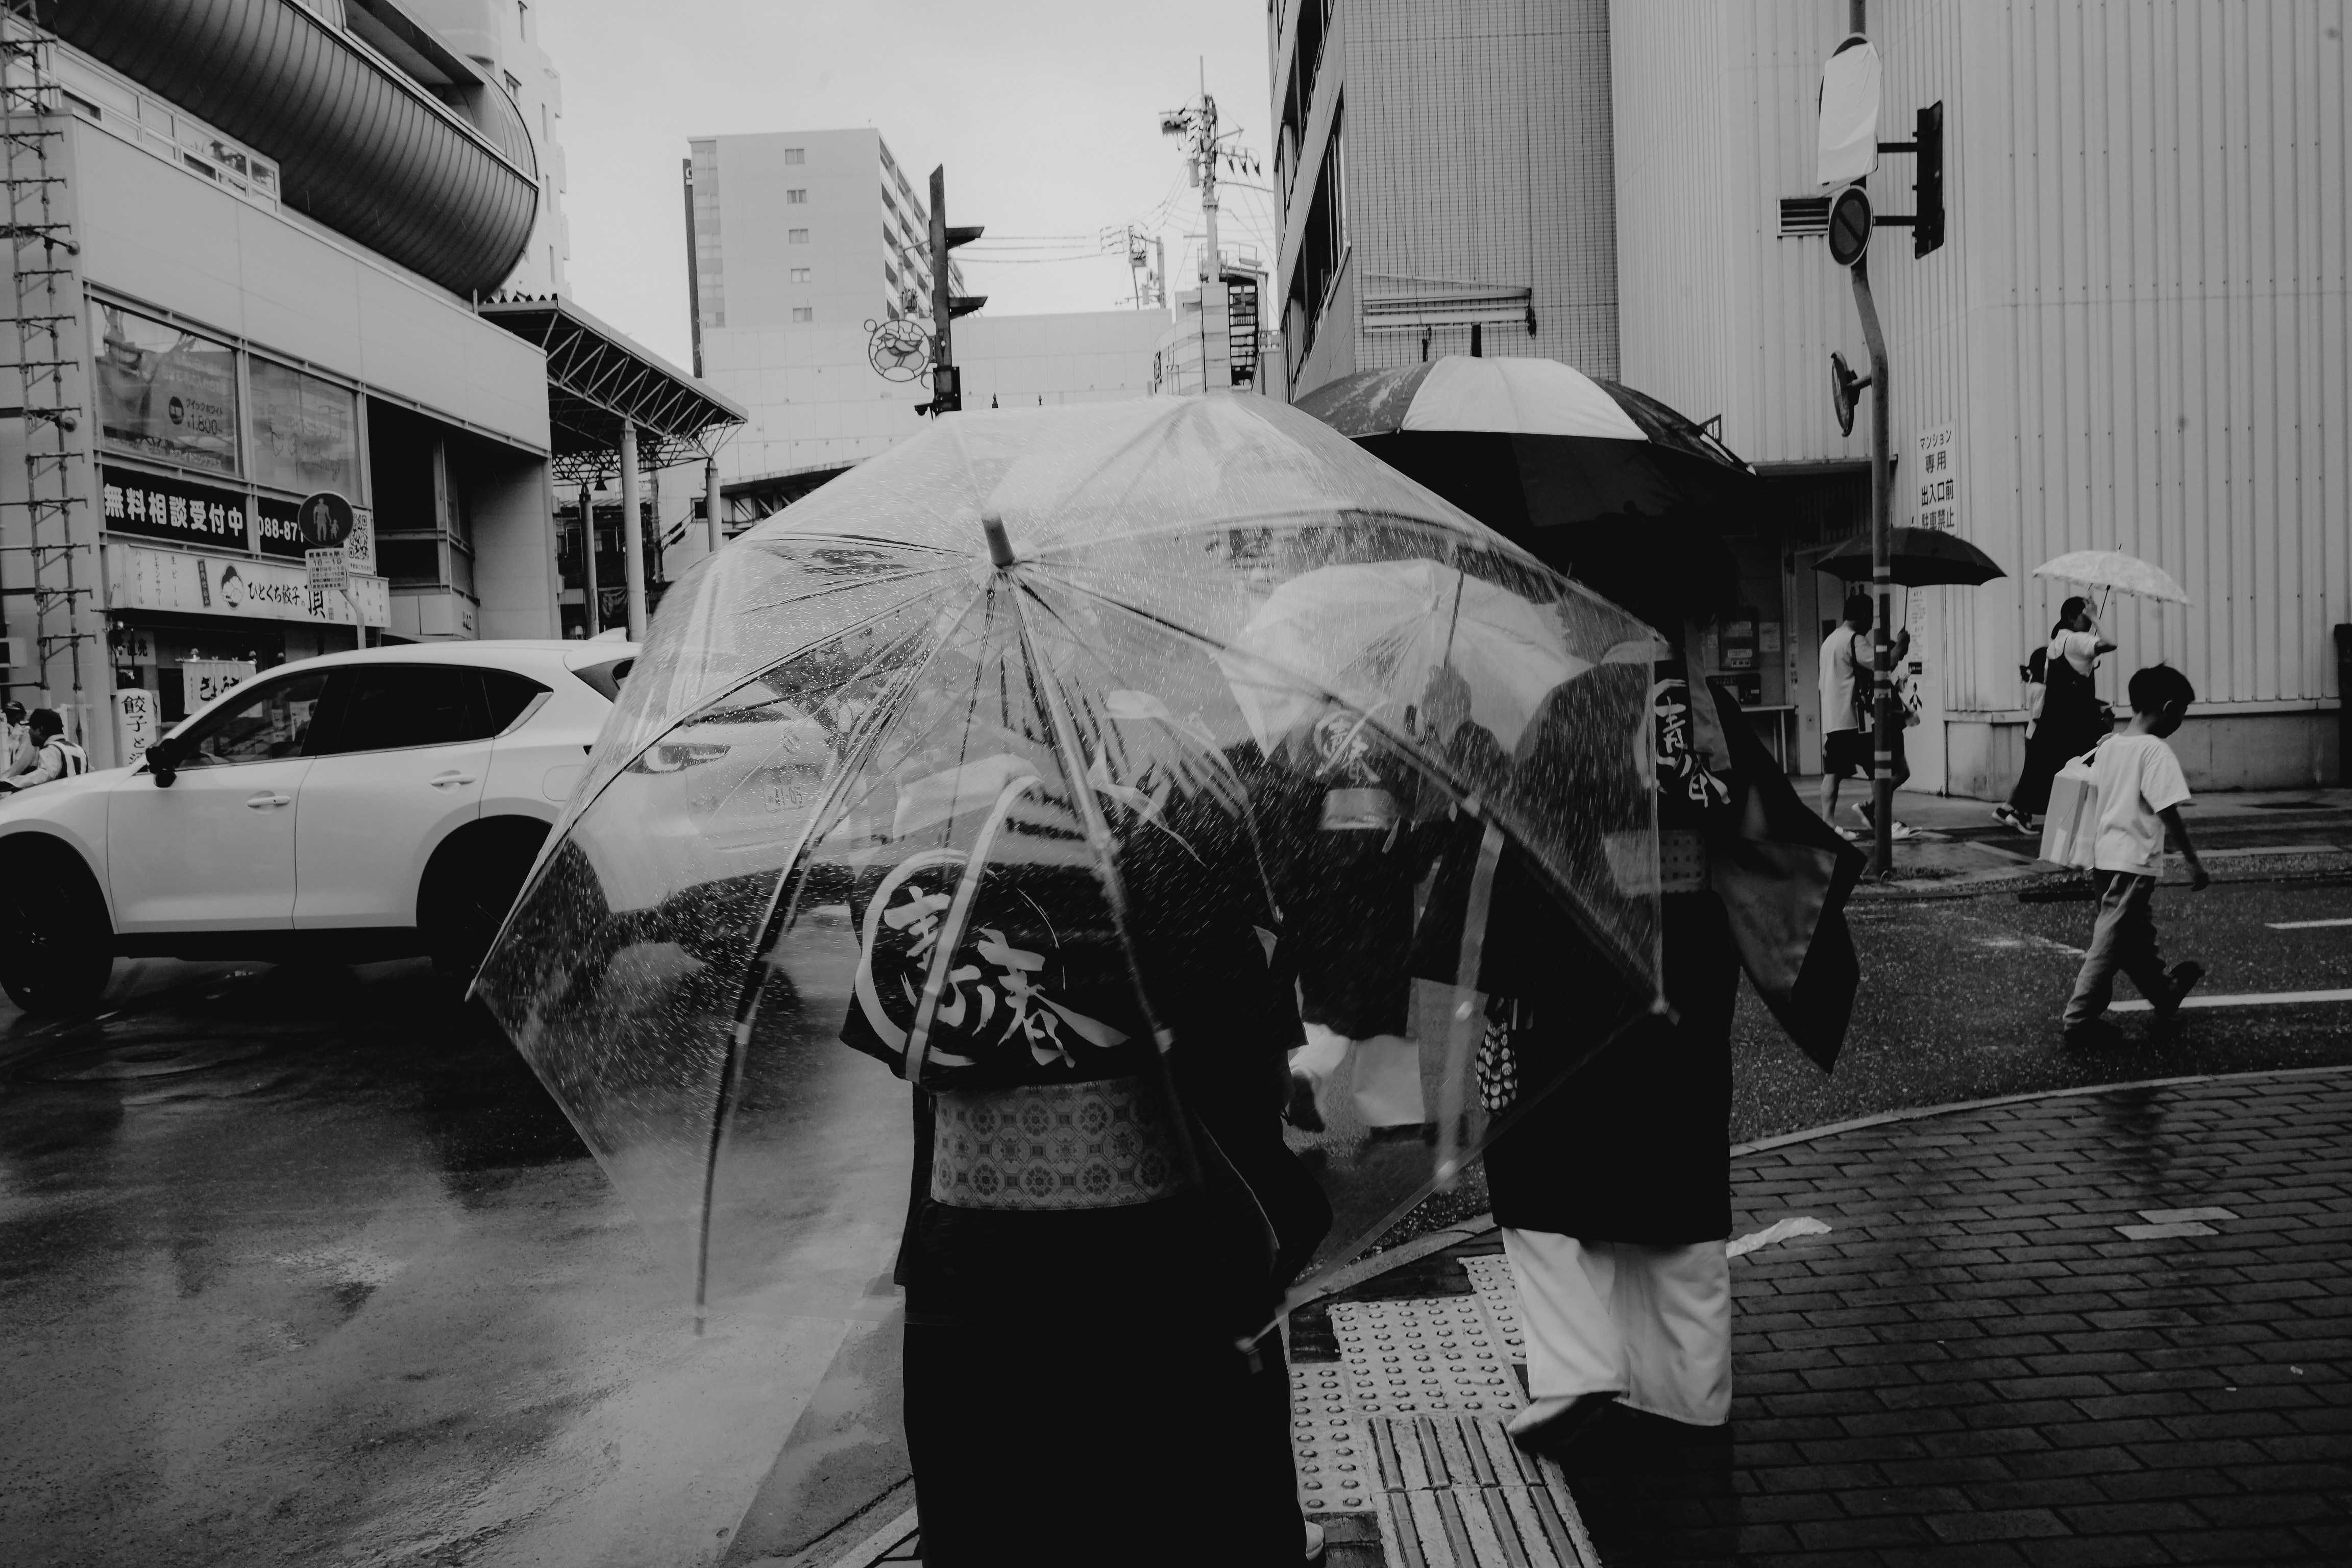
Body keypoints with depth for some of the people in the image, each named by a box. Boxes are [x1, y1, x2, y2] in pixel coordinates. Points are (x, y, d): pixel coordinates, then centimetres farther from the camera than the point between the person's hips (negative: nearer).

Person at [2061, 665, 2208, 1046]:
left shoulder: (2107, 746, 7)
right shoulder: (2156, 751, -15)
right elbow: (2169, 814, -19)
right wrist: (2194, 862, -13)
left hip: (2104, 855, 8)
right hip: (2134, 861, -8)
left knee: (2138, 932, 23)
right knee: (2112, 941, -3)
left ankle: (2164, 993, 43)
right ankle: (2080, 1019, 0)